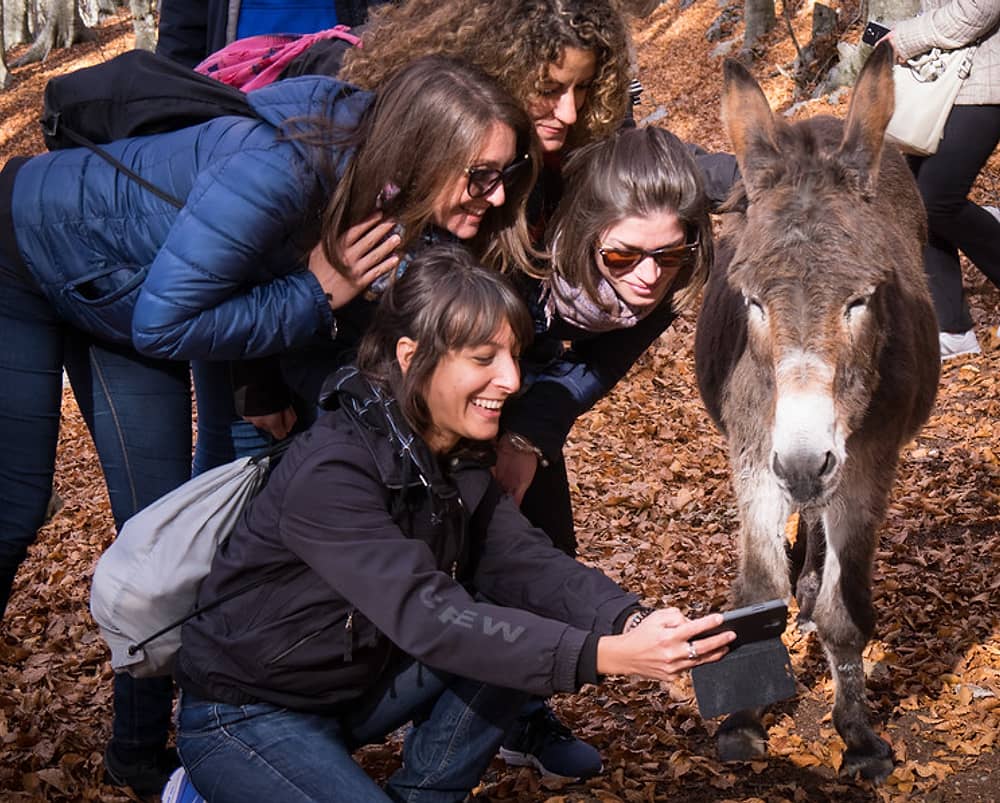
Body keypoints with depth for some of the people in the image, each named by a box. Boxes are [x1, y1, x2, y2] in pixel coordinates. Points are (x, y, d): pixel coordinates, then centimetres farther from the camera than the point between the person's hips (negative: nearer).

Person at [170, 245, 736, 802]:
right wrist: (605, 656, -44)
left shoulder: (458, 459, -3)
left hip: (353, 689, 7)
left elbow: (523, 563, -11)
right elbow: (427, 617, -36)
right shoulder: (330, 474, -28)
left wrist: (630, 621, -31)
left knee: (511, 630, -10)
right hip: (243, 717, -7)